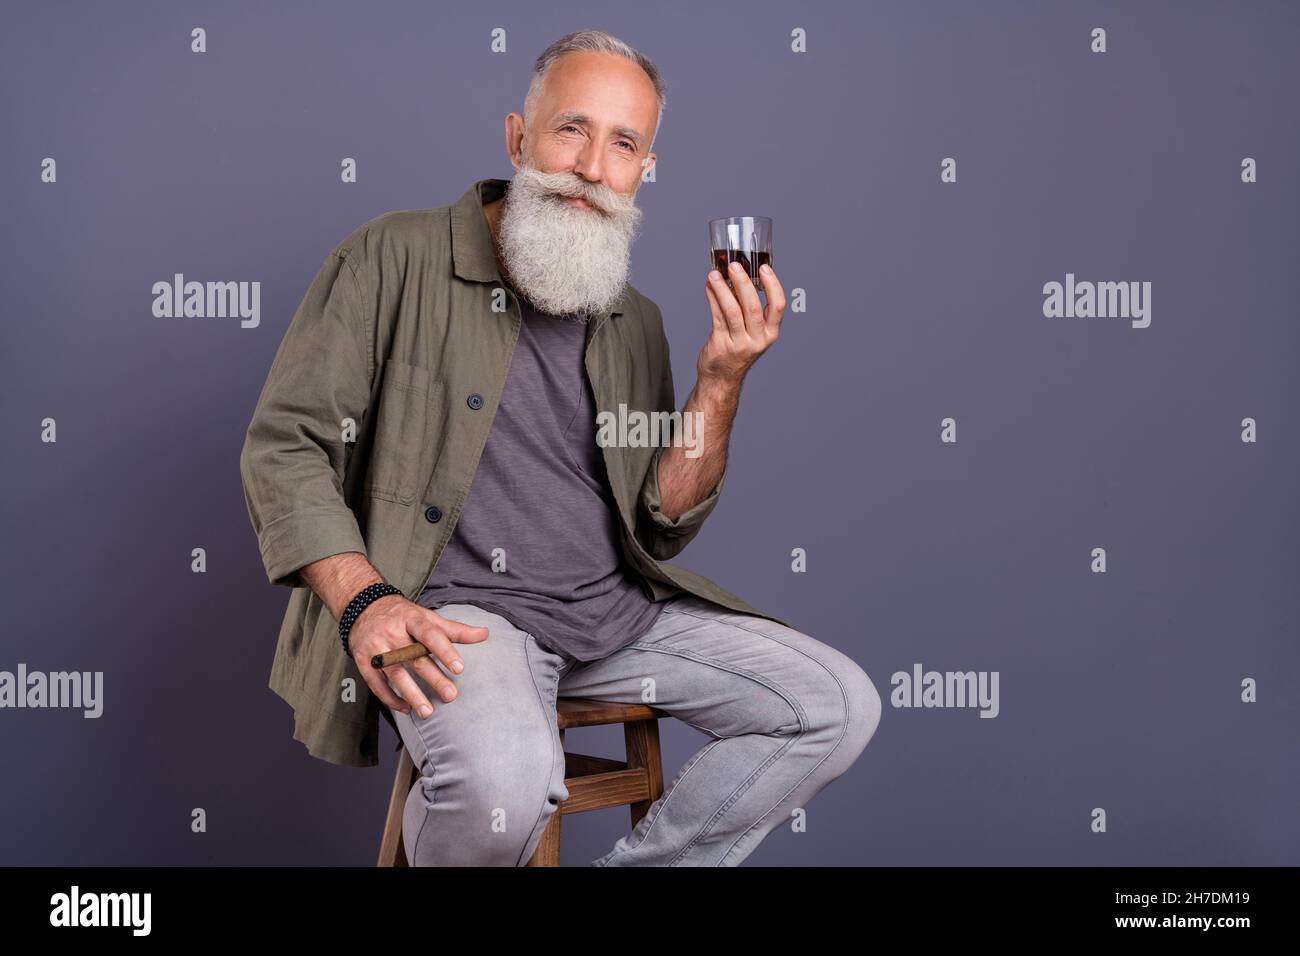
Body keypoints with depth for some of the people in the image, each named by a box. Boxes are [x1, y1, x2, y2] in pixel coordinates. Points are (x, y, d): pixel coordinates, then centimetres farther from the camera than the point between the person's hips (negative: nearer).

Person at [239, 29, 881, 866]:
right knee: (505, 774, -36)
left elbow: (662, 532, 11)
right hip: (454, 608, -5)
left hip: (619, 609, 6)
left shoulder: (636, 323, 14)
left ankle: (641, 864, 4)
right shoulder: (396, 260, -1)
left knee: (841, 706, -5)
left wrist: (720, 384, -3)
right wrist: (365, 601, -20)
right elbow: (283, 444, -5)